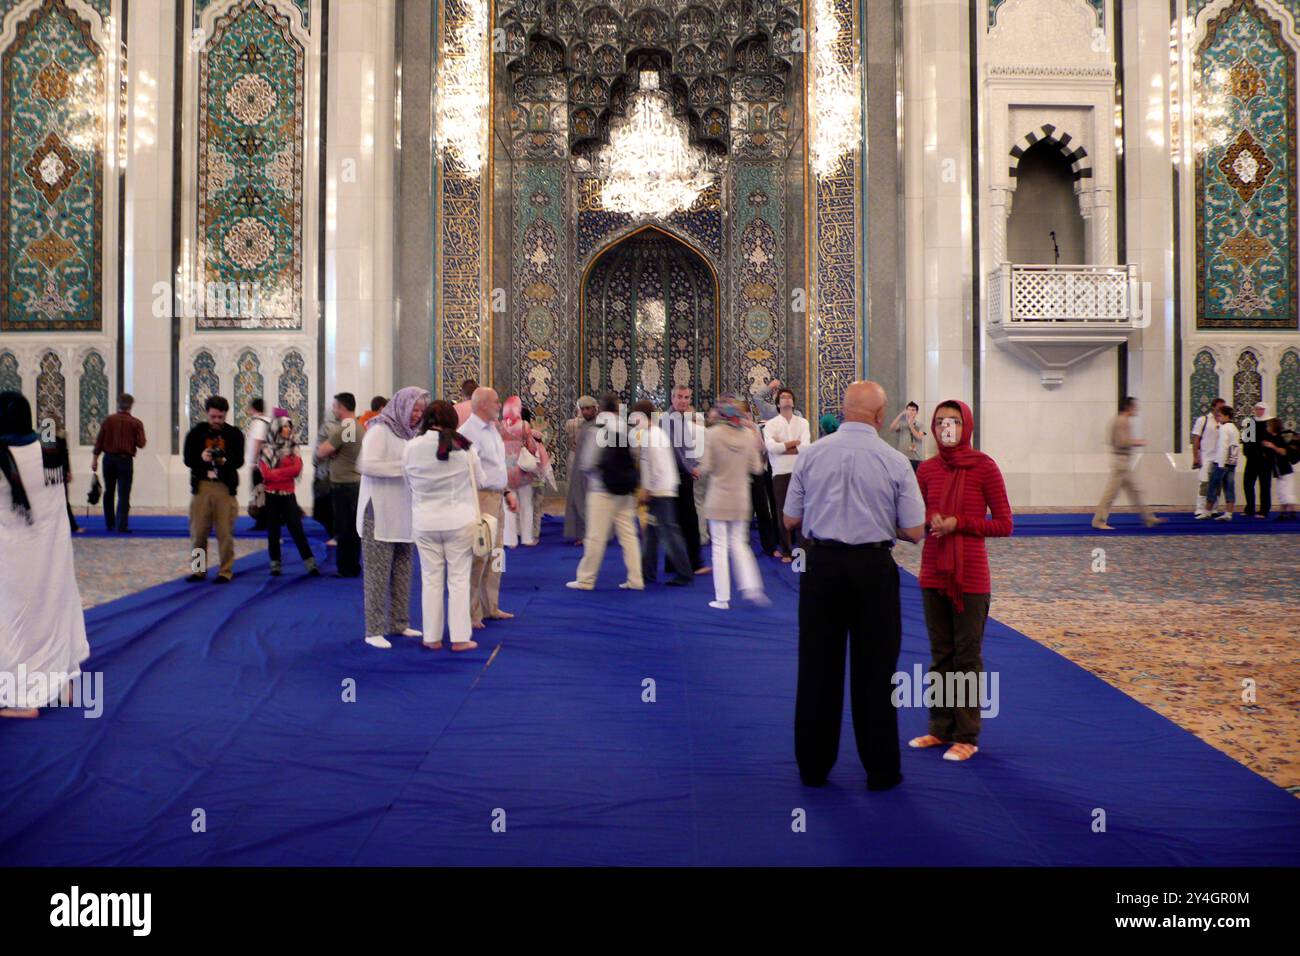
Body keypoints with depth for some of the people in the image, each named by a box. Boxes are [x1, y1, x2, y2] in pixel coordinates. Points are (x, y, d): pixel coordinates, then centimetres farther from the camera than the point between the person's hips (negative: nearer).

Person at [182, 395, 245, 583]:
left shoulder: (234, 434, 4)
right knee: (198, 531, 4)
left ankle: (226, 572, 6)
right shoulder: (196, 432, 6)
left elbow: (239, 460, -2)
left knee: (225, 532, -2)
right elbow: (188, 459, 3)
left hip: (225, 487, -1)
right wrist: (201, 458, -18)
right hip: (201, 486, 2)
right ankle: (200, 570, 16)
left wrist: (225, 461, -23)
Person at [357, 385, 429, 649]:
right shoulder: (380, 430, -8)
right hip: (379, 514, -7)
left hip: (404, 515, 7)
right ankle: (374, 631, 2)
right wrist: (404, 466, -20)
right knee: (378, 573, -3)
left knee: (402, 572, 10)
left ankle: (399, 623, 19)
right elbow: (367, 465, -19)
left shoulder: (408, 433, 14)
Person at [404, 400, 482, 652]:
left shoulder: (411, 447, -6)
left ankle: (432, 637, 17)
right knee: (459, 579, 6)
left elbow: (409, 483, 2)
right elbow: (478, 480, 2)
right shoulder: (464, 447, -8)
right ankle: (460, 637, 9)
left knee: (431, 580, 11)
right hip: (460, 521, -1)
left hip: (425, 523, 1)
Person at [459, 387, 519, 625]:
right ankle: (470, 613, 1)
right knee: (478, 556, -6)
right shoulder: (468, 431, -15)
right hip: (480, 497, -9)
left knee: (494, 555, 14)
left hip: (496, 497, 9)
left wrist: (507, 492, 17)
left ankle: (490, 607, 24)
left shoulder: (492, 428, 16)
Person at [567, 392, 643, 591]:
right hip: (625, 489, 6)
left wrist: (585, 467, 10)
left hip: (603, 488, -6)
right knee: (628, 534, 9)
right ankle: (635, 579, 7)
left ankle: (585, 579, 6)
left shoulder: (599, 429, -11)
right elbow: (633, 458, 9)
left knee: (596, 536, -1)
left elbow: (588, 462, -10)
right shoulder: (626, 429, 4)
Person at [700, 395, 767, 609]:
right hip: (741, 499, 3)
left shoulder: (714, 433, -12)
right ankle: (751, 586, 3)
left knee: (720, 547, 4)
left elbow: (706, 468, -10)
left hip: (718, 499, -3)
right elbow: (756, 468, 2)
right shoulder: (748, 433, -2)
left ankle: (722, 598, 5)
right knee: (739, 543, 17)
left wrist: (700, 469, 11)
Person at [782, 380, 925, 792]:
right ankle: (880, 770, 19)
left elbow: (791, 518, 3)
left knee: (818, 669, 11)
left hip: (821, 565, 2)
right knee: (874, 672, 9)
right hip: (873, 568, -1)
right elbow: (914, 531, -3)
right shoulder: (894, 461, -7)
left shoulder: (811, 454, -3)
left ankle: (813, 766, 21)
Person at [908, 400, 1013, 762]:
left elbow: (1004, 524, -6)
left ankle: (967, 736, 14)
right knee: (940, 654, 13)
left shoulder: (984, 467, -8)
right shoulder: (926, 470, 4)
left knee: (968, 656, 4)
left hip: (970, 575, -4)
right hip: (933, 572, 4)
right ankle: (940, 728, 25)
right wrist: (932, 521, -9)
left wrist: (959, 523, -17)